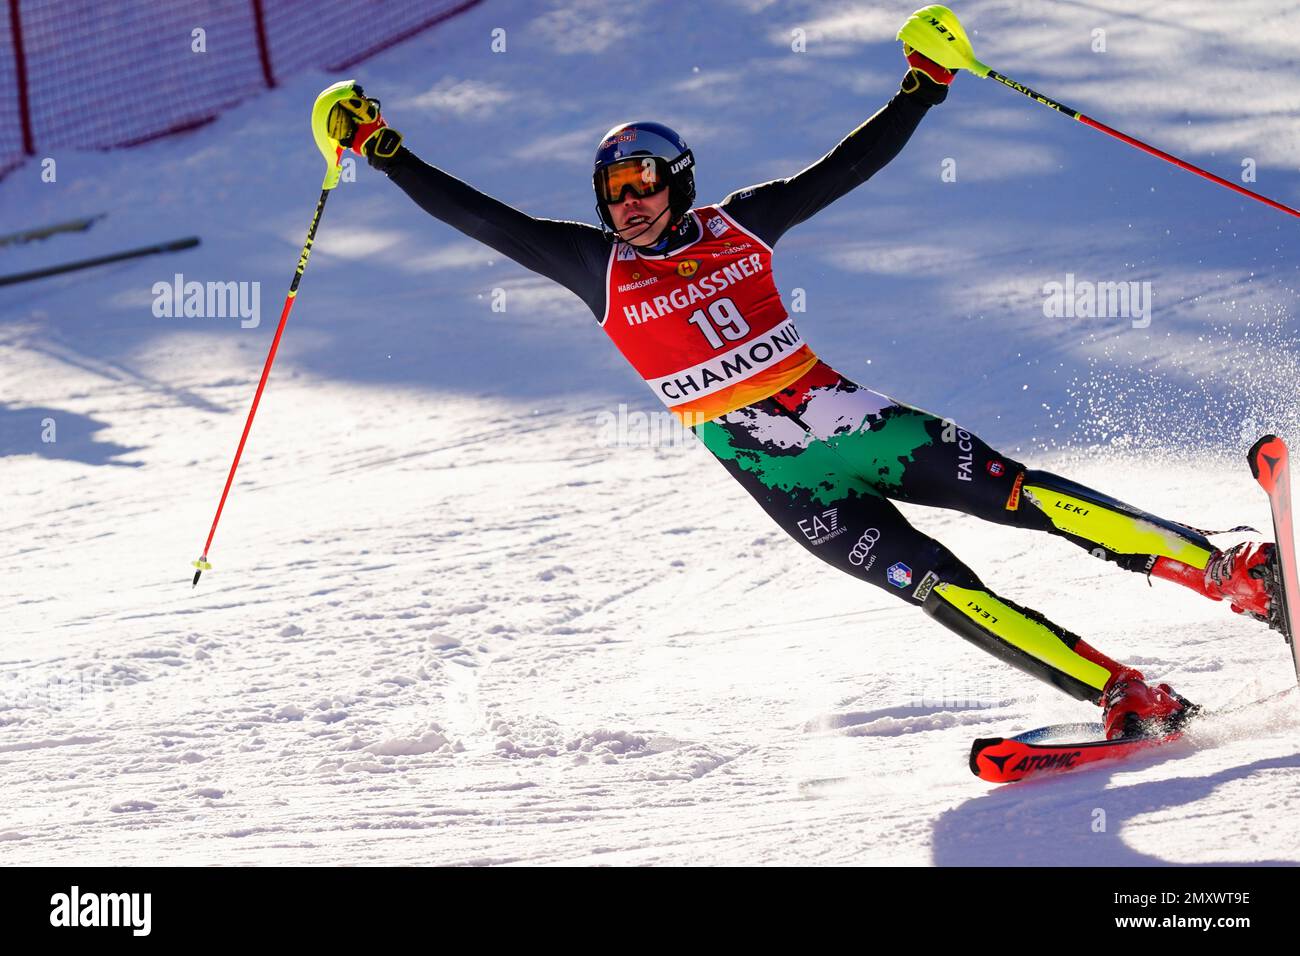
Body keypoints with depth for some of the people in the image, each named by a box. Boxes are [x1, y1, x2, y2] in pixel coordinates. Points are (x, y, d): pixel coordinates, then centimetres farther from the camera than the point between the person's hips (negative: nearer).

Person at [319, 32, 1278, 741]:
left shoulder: (740, 224, 4)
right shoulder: (598, 267, 1)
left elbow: (847, 167, 8)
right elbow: (480, 216, -2)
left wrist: (921, 89, 1)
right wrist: (382, 151, -6)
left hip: (846, 416, 2)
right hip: (778, 477, -2)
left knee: (1017, 491, -13)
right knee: (938, 586, -17)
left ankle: (1229, 571, -13)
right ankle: (1129, 697, -22)